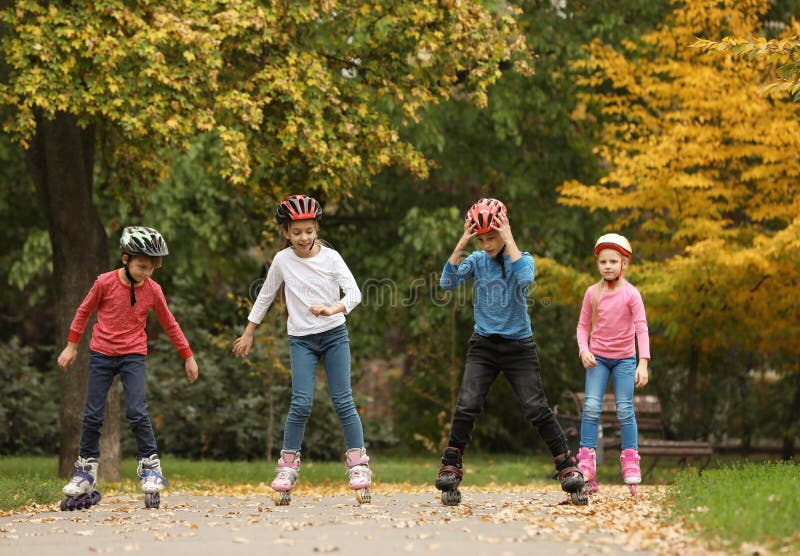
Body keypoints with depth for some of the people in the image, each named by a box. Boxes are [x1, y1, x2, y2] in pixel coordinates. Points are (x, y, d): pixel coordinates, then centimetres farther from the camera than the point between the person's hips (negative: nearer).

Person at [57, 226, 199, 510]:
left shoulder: (152, 289, -3)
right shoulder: (105, 283, -9)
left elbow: (169, 324, 9)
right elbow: (83, 311, 6)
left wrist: (188, 356, 12)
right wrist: (71, 346, 8)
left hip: (133, 355, 0)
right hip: (101, 354, 0)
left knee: (137, 412, -15)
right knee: (92, 415, 2)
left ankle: (150, 467, -2)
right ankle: (85, 471, 15)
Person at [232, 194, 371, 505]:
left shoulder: (331, 257, -5)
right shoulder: (282, 261, -1)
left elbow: (354, 293, -12)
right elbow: (265, 297, 11)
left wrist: (333, 309, -31)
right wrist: (248, 334, 15)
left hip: (334, 335, 0)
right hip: (301, 339, 0)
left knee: (343, 401, -4)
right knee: (301, 403, -11)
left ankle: (358, 465, 0)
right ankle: (288, 466, 0)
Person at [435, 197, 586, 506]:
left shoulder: (522, 259, -2)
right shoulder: (476, 260, 4)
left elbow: (525, 278, -26)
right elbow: (447, 281, -11)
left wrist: (509, 239, -21)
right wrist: (463, 243, -15)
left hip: (518, 345, -2)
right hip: (483, 345, 2)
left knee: (537, 409, -7)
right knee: (466, 407, -12)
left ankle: (567, 467, 2)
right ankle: (450, 470, -4)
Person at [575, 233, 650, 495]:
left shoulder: (631, 294, -10)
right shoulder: (592, 293, -1)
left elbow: (641, 328, -13)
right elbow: (583, 325, 5)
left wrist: (643, 363, -21)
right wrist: (584, 350, -13)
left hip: (624, 359, -2)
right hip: (597, 358, 2)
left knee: (625, 410, -2)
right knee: (591, 407, -9)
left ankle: (631, 466, 6)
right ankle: (586, 465, -8)